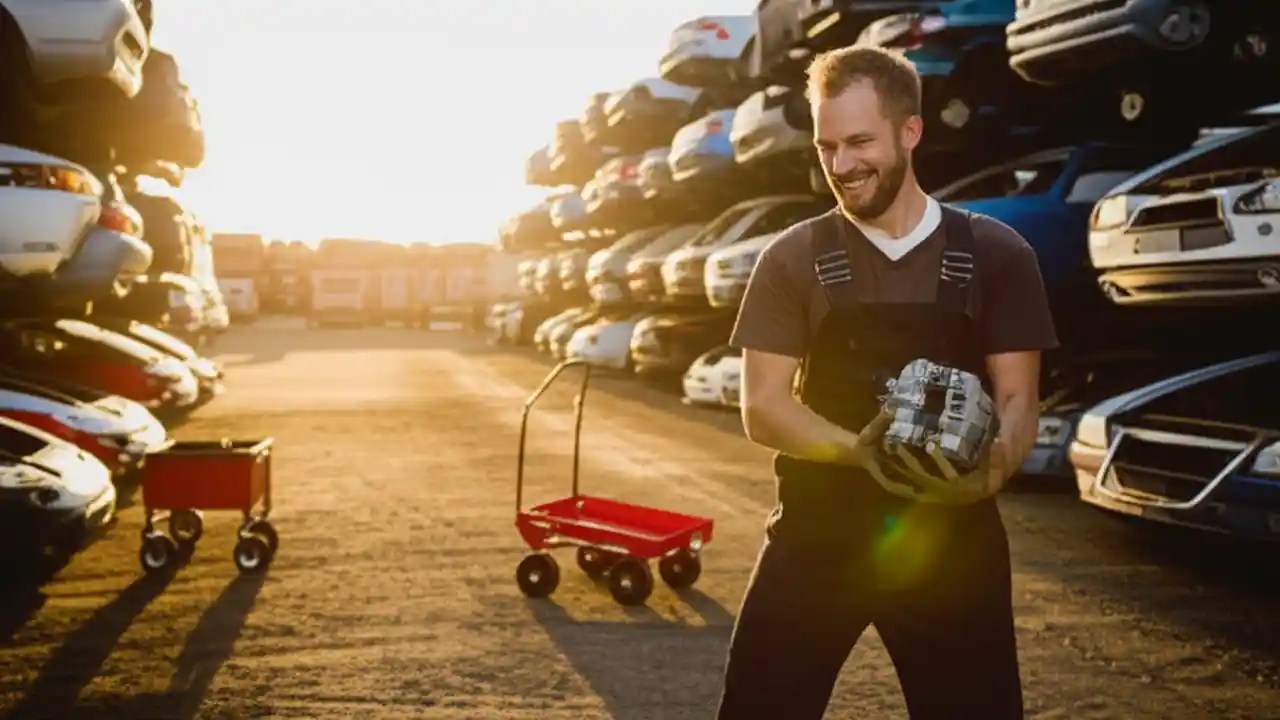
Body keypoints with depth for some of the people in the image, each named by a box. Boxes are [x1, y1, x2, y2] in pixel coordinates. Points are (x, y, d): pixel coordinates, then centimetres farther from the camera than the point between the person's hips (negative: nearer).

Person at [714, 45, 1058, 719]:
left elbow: (1018, 398, -2)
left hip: (953, 537, 0)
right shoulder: (793, 259, -1)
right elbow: (761, 407, -5)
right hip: (817, 535, 0)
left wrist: (991, 468, -26)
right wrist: (858, 449, -24)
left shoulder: (996, 255, 0)